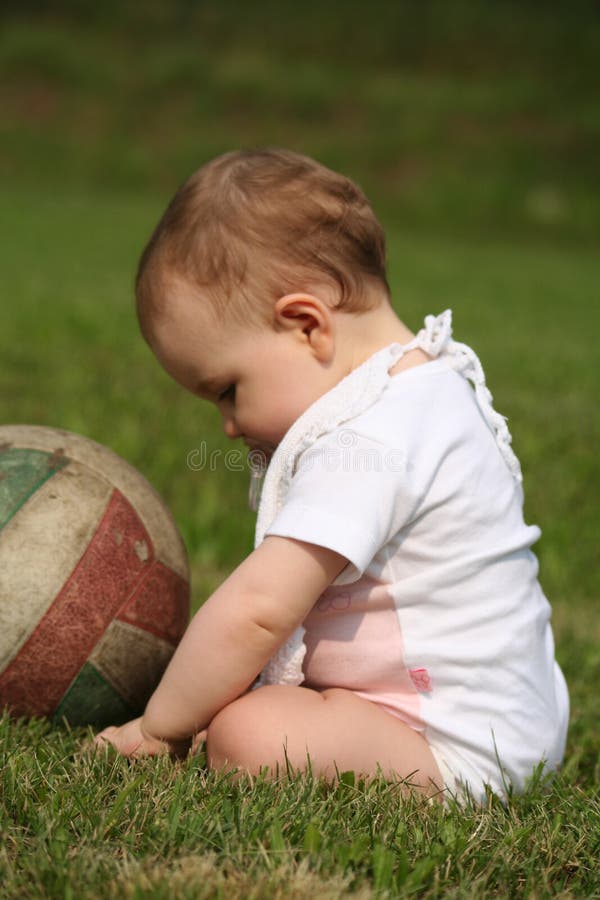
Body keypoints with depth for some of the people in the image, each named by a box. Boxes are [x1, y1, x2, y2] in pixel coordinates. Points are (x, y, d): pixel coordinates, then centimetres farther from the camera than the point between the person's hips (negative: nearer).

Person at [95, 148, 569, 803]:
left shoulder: (366, 442, -23)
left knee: (248, 736, -30)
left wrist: (156, 729, -13)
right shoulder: (427, 388, 11)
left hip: (457, 750, -11)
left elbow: (256, 609, -26)